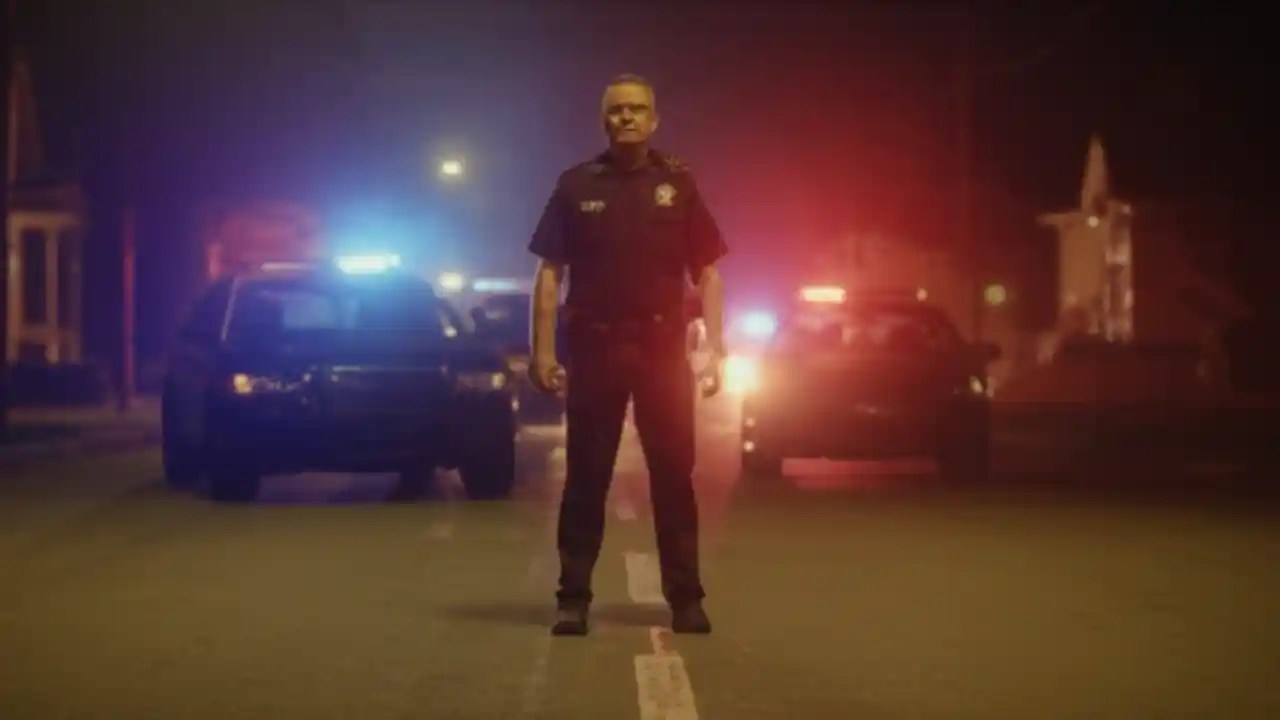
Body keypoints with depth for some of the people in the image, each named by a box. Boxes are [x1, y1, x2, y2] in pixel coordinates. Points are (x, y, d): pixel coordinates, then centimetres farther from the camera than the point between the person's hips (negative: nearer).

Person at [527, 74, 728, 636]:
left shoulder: (677, 183, 6)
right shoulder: (576, 185, 5)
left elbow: (707, 273, 7)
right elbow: (550, 273, 4)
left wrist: (715, 349, -2)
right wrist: (543, 351, -4)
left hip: (662, 347, 1)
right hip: (594, 347, 0)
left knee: (673, 475, 3)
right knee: (586, 477, 3)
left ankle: (686, 598, 9)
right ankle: (573, 598, 8)